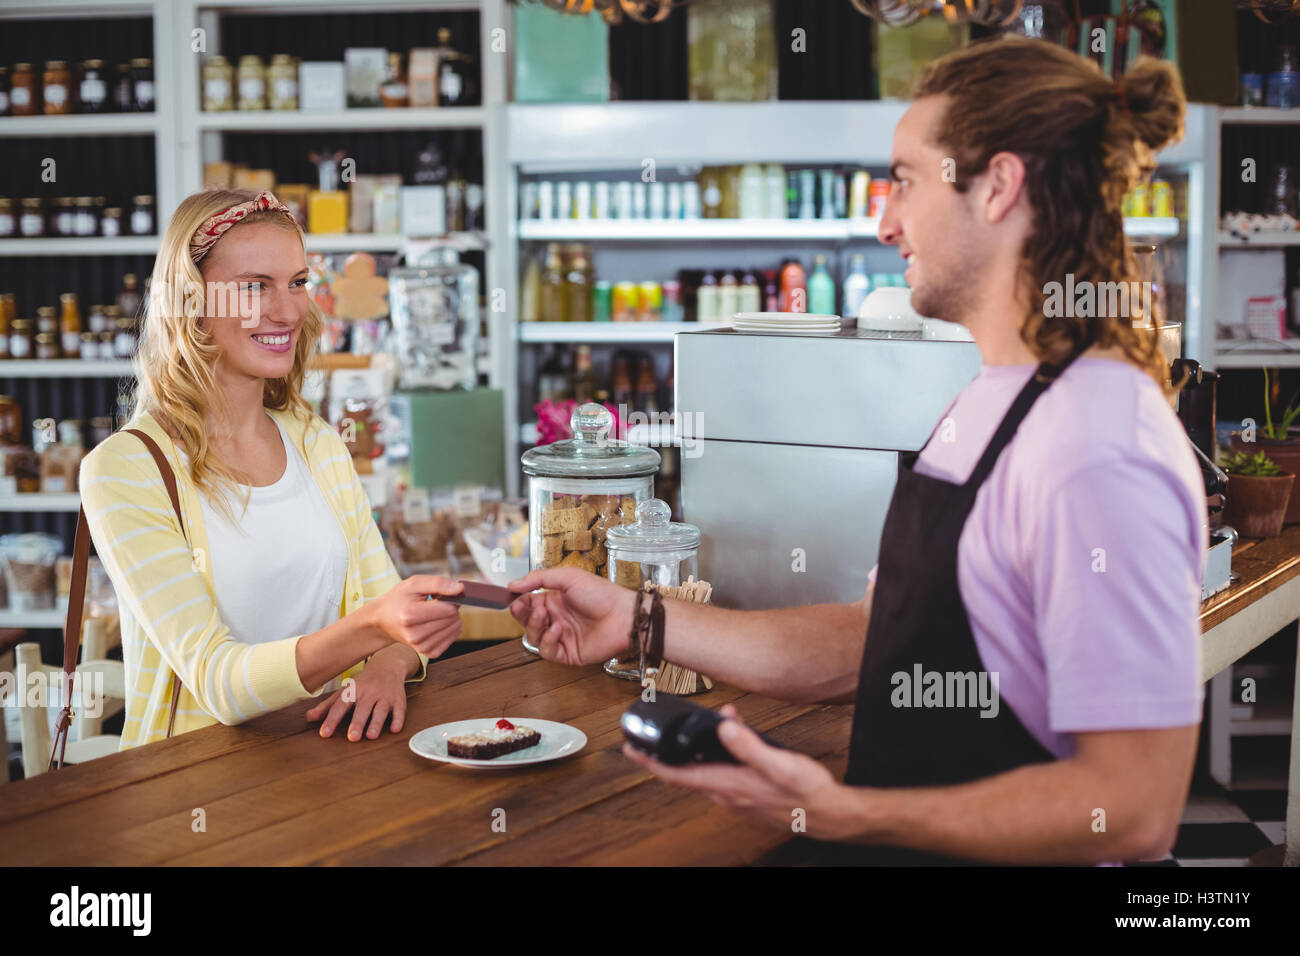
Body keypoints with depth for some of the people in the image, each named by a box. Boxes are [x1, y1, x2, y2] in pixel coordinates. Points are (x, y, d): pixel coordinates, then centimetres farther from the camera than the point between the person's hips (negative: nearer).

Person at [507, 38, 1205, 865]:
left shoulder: (1096, 453, -21)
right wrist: (640, 620, 9)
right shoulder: (987, 407, 12)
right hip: (897, 845, 8)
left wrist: (845, 814, -23)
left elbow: (1135, 810, -22)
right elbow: (864, 646, 14)